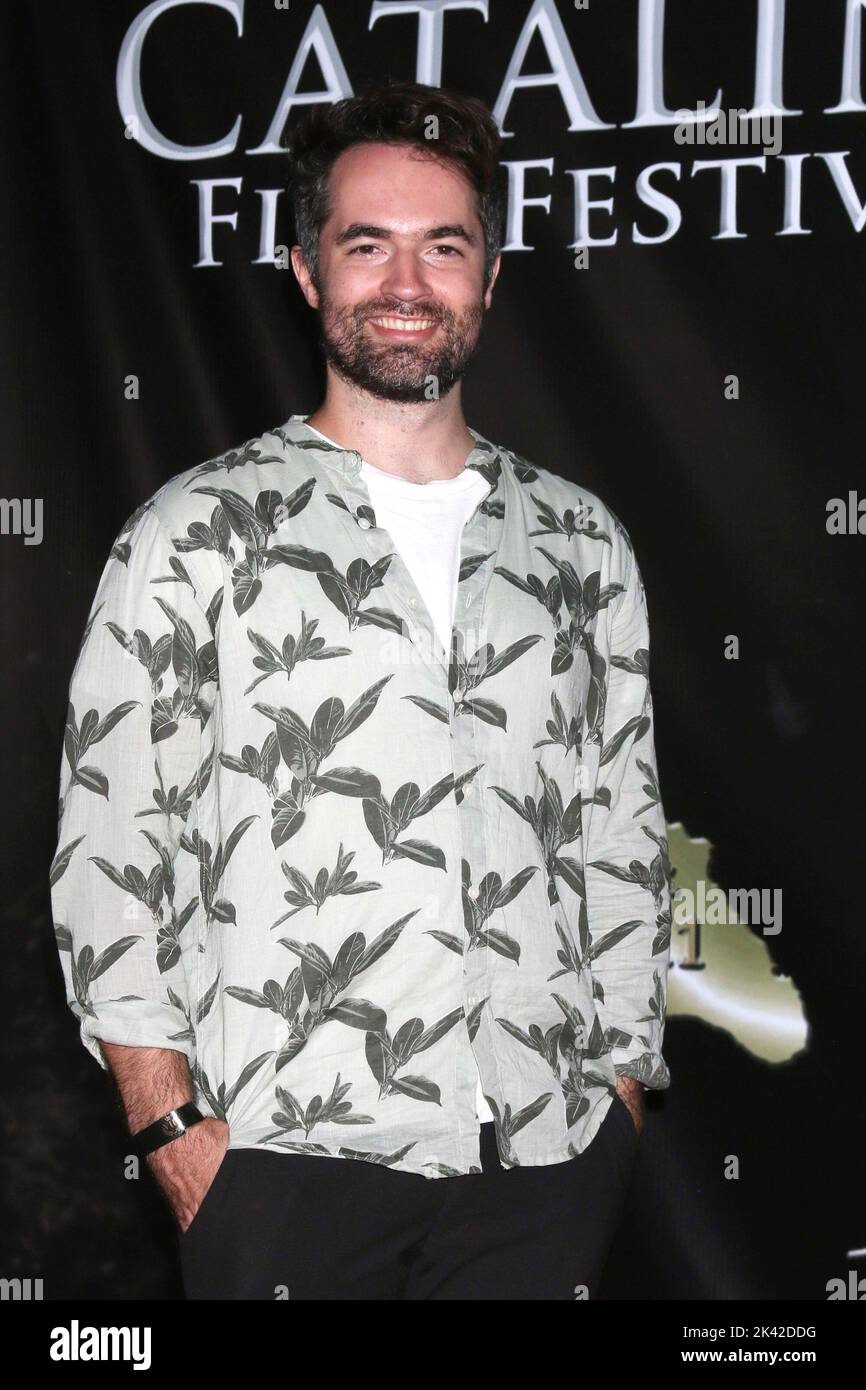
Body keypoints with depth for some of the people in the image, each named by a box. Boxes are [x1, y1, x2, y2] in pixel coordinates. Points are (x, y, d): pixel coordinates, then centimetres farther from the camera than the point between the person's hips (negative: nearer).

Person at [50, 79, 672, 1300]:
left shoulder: (581, 543, 12)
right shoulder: (197, 534, 1)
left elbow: (625, 834, 14)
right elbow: (109, 848, -2)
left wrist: (623, 1081, 8)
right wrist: (172, 1127, -7)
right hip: (285, 1155, -2)